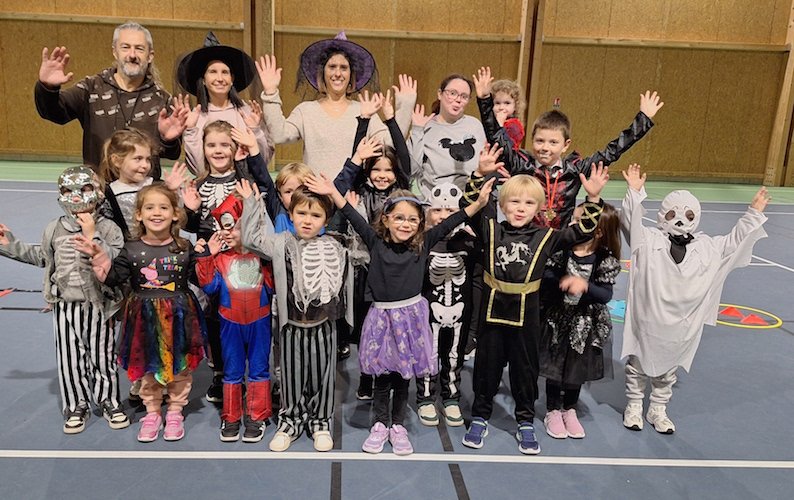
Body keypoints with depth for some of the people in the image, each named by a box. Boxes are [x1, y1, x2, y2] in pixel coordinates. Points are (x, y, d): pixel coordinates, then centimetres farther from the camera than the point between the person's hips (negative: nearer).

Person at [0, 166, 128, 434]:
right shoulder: (54, 229, 6)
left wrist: (92, 236, -22)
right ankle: (76, 406, 24)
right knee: (69, 359, 8)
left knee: (102, 356, 8)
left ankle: (108, 401, 25)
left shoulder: (108, 228, -6)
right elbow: (41, 256, 22)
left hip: (98, 305, -3)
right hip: (65, 307, 3)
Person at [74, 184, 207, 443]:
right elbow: (112, 278, -3)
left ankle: (175, 412, 29)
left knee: (180, 367, 11)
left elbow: (201, 277, 1)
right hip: (144, 319, 1)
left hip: (178, 317, 0)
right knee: (147, 367, 13)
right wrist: (98, 256, -12)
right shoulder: (132, 250, -3)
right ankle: (152, 413, 30)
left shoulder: (184, 248, -3)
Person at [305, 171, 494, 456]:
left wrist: (479, 203, -15)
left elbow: (450, 223, -6)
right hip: (382, 317, 0)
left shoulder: (423, 244, -1)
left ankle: (398, 426, 28)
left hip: (411, 315, 1)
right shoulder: (376, 242, -3)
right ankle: (380, 424, 28)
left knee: (404, 375, 12)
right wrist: (333, 193, -18)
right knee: (382, 375, 9)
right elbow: (355, 218, -9)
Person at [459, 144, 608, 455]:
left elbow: (581, 233, -2)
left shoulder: (545, 238, -1)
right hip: (492, 312, 0)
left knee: (525, 368, 15)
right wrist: (481, 174, -22)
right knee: (487, 366, 13)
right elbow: (468, 206, -9)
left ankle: (526, 422, 32)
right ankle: (480, 418, 30)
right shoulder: (490, 229, -2)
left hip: (525, 316, 1)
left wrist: (593, 199, -14)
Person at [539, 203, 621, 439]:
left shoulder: (606, 261, -14)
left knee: (577, 369, 17)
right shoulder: (561, 249, -13)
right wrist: (561, 281, -30)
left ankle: (569, 410, 39)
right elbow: (544, 277, -11)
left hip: (587, 324, 0)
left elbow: (606, 295, -17)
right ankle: (553, 411, 31)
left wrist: (585, 285, -34)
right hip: (559, 319, 0)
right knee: (555, 368, 11)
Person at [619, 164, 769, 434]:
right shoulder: (649, 240, -9)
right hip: (646, 322, -4)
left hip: (680, 328, 4)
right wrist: (635, 192, -30)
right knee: (637, 365, 11)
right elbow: (630, 221, -19)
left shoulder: (707, 247, 4)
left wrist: (754, 213, 7)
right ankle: (634, 407, 29)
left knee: (667, 370, 17)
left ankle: (658, 410, 34)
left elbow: (735, 240, 12)